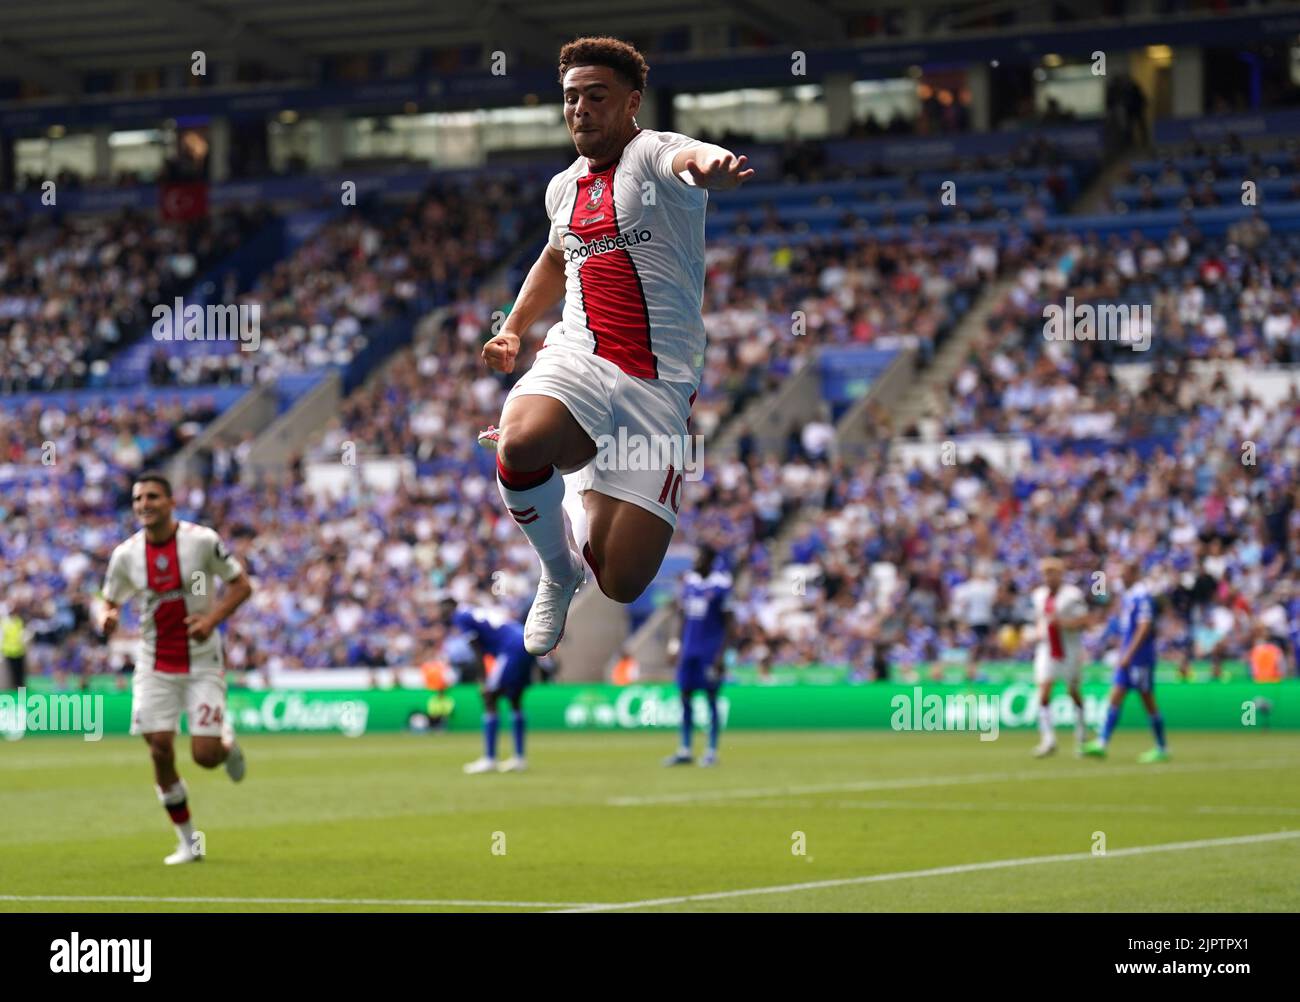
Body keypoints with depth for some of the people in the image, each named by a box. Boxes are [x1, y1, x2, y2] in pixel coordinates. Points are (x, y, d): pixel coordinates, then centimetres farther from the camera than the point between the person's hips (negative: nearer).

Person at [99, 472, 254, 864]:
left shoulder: (202, 540, -11)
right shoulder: (126, 555, -4)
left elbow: (241, 584, -2)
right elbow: (111, 600, 10)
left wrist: (212, 619, -17)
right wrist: (109, 616, -15)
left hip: (202, 663, -2)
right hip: (155, 667, 2)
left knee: (205, 756, -10)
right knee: (160, 751, -5)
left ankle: (227, 742, 30)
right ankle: (188, 842, 11)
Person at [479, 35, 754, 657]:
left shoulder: (651, 153, -6)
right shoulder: (563, 187, 15)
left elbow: (688, 158, -33)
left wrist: (710, 166, -58)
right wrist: (512, 330, 24)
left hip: (659, 382, -4)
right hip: (578, 354, 4)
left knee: (620, 583, -9)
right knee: (520, 444, -34)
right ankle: (559, 571, -3)